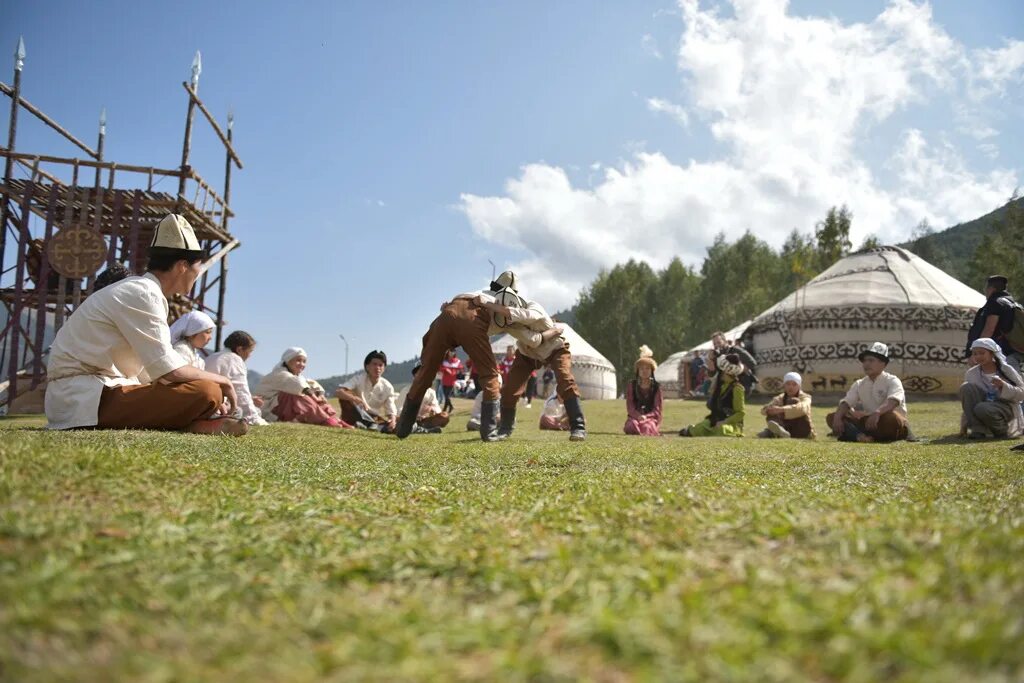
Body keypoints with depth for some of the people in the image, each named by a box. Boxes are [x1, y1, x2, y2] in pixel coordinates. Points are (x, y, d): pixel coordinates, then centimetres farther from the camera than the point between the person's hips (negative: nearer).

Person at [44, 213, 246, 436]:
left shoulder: (138, 290, 17)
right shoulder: (143, 294, -14)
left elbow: (160, 368, 16)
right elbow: (168, 371, -22)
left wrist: (213, 384, 8)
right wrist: (221, 381, -6)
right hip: (84, 400, -11)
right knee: (206, 391, -27)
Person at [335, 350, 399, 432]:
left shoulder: (387, 387, -6)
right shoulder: (359, 379, -12)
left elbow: (391, 411, -10)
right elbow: (338, 392, -27)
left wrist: (393, 420, -35)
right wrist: (356, 399, -45)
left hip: (376, 419, 2)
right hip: (357, 416, -2)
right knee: (345, 395, -29)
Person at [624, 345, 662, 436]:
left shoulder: (656, 386, 7)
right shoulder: (632, 385, 8)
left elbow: (657, 408, 2)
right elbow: (630, 406, 2)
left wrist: (646, 416, -17)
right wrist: (638, 416, -19)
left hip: (651, 417, 0)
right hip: (635, 416, 1)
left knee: (647, 427, -35)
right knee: (632, 425, -35)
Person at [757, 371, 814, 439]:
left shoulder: (805, 398, -3)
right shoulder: (780, 399, 8)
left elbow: (801, 408, -30)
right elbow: (764, 410, -12)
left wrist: (781, 409, -44)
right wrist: (769, 409, -38)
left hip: (802, 433, -4)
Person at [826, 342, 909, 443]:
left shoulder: (892, 381, -6)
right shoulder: (859, 384, 12)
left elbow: (893, 401, -27)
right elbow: (845, 403, -3)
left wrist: (877, 413, -48)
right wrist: (837, 418, -25)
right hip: (869, 423, 5)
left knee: (891, 417, -41)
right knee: (831, 417, -8)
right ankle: (860, 435, -32)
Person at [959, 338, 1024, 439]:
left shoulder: (1005, 369, -7)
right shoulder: (971, 374, 1)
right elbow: (968, 400, 9)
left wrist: (1004, 385, -25)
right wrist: (964, 425, 6)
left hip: (1006, 407, -4)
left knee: (982, 409, -38)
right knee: (966, 387, -23)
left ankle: (1002, 430, -5)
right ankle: (979, 430, -22)